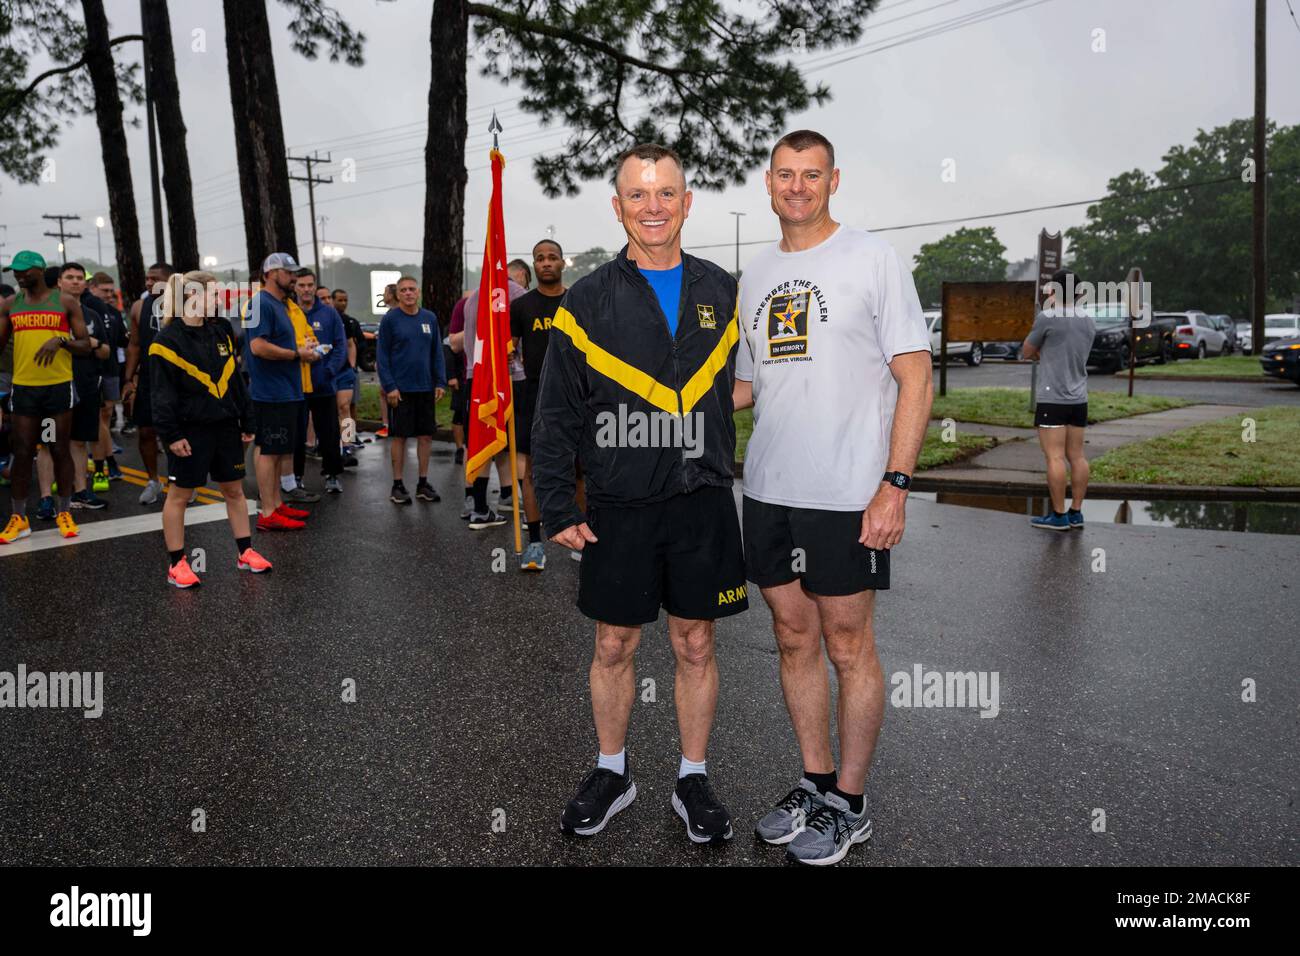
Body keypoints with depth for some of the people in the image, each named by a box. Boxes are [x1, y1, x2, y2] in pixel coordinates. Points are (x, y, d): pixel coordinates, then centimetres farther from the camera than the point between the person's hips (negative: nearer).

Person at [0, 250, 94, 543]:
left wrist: (60, 341, -17)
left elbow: (86, 346, 0)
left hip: (59, 386, -2)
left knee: (60, 450, 5)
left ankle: (64, 513, 15)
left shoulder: (66, 302, 1)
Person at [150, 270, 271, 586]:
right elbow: (162, 393, -12)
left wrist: (246, 422, 12)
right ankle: (176, 563, 13)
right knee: (179, 494, 4)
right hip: (190, 430, -6)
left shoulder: (221, 331, 9)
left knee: (234, 490, 12)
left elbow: (236, 380, 14)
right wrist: (171, 435, -16)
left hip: (226, 426, 6)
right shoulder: (168, 339, -10)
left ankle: (245, 553, 23)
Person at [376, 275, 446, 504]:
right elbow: (382, 356, -6)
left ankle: (423, 483, 18)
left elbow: (437, 353, 10)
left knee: (426, 435, 7)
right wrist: (389, 386, -13)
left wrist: (440, 382, 2)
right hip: (400, 389, -4)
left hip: (425, 388, 4)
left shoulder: (429, 318, 8)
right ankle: (397, 486, 11)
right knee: (399, 436, 2)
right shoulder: (390, 319, -4)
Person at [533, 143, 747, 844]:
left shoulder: (723, 295, 6)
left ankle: (693, 781, 27)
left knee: (695, 646, 10)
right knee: (613, 647, 10)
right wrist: (558, 509, -3)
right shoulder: (588, 302, 1)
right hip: (618, 507, -1)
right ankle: (611, 773, 31)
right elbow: (555, 417, 1)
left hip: (702, 503, 1)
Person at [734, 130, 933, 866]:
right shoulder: (756, 275, 13)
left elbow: (915, 379, -8)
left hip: (845, 495, -6)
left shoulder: (874, 258, -3)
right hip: (768, 490, 6)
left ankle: (851, 804, 20)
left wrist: (894, 485, -16)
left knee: (848, 645, 4)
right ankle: (817, 784, 29)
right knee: (795, 638, 13)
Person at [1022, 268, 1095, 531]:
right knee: (1076, 456, 9)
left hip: (1052, 398, -7)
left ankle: (1058, 515, -3)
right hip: (1079, 398, 7)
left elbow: (1027, 352, 2)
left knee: (1055, 457, -5)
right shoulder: (1088, 321, 12)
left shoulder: (1047, 318, -9)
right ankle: (1076, 513, 13)